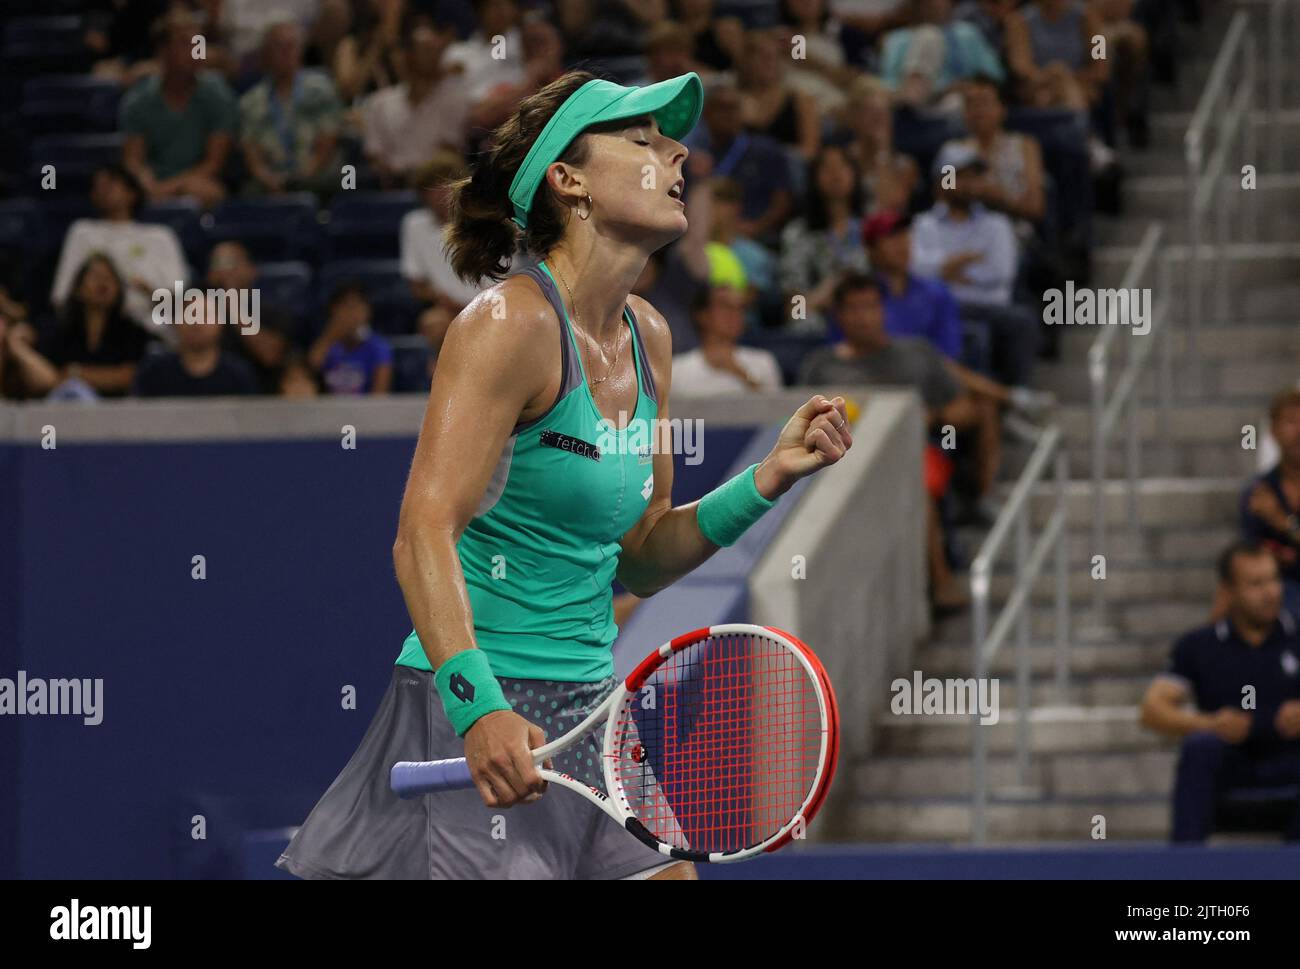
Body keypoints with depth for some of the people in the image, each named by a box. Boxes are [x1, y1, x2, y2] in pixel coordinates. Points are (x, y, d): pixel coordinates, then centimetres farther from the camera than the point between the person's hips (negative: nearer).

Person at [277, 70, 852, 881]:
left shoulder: (647, 337, 11)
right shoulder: (514, 321, -13)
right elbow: (425, 534, -22)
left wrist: (770, 477, 4)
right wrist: (479, 707, -35)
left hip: (589, 714, 8)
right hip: (479, 724, -8)